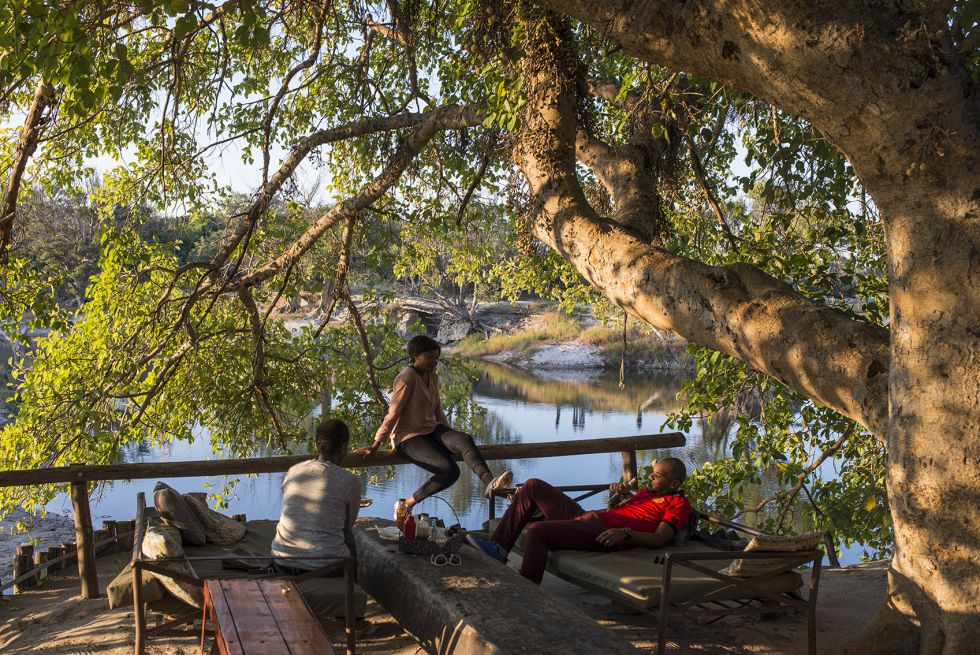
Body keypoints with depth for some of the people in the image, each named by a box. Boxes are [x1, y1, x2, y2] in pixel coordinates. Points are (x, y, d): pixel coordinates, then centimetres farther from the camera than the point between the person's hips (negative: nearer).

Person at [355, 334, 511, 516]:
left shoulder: (432, 377, 10)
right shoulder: (406, 379, -15)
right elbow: (392, 415, -14)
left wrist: (450, 436, 21)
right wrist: (374, 446, -11)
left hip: (431, 430, 7)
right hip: (408, 437, -7)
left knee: (465, 440, -24)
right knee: (450, 470, -26)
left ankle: (489, 482, -45)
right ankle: (406, 504, -15)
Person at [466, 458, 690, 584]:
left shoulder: (678, 503, 0)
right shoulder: (651, 491, 27)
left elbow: (658, 540, -14)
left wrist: (626, 533, -27)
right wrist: (623, 492, 23)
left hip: (604, 534, -10)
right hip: (584, 516, 10)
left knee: (536, 530, -31)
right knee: (533, 486, 7)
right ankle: (500, 547, 1)